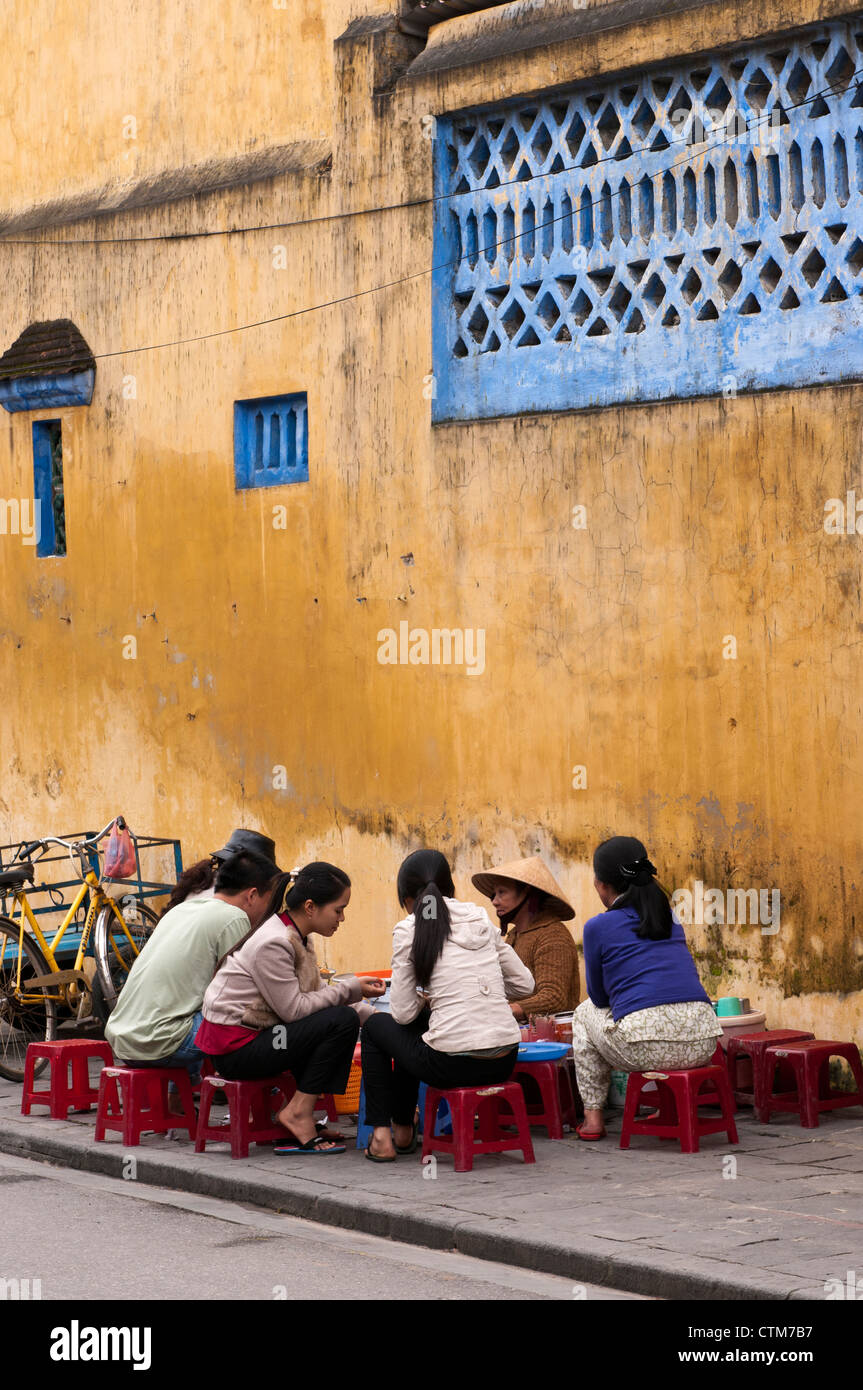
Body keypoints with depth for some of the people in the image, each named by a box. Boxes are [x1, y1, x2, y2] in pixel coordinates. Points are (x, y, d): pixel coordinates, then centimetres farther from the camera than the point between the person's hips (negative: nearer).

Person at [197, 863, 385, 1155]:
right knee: (341, 1021, -18)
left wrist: (368, 1014, 3)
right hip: (234, 1049, -10)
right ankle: (298, 1111, -11)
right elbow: (294, 1009, -21)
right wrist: (350, 989, -14)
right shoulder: (273, 944, -21)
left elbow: (314, 995, 12)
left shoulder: (295, 938, 10)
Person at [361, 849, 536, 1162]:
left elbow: (403, 1013, -2)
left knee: (376, 1026, 25)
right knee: (416, 1027, 34)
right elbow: (524, 984, 14)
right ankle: (403, 1131, 44)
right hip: (504, 1062, 5)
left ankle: (382, 1135, 22)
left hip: (453, 1065, -5)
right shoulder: (481, 919, 11)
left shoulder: (409, 930, -3)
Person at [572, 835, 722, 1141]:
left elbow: (599, 996, 18)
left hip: (646, 1046, -5)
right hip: (702, 1042, 5)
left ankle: (592, 1116, 25)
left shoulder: (598, 927, 5)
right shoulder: (671, 919, 21)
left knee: (585, 1013, 27)